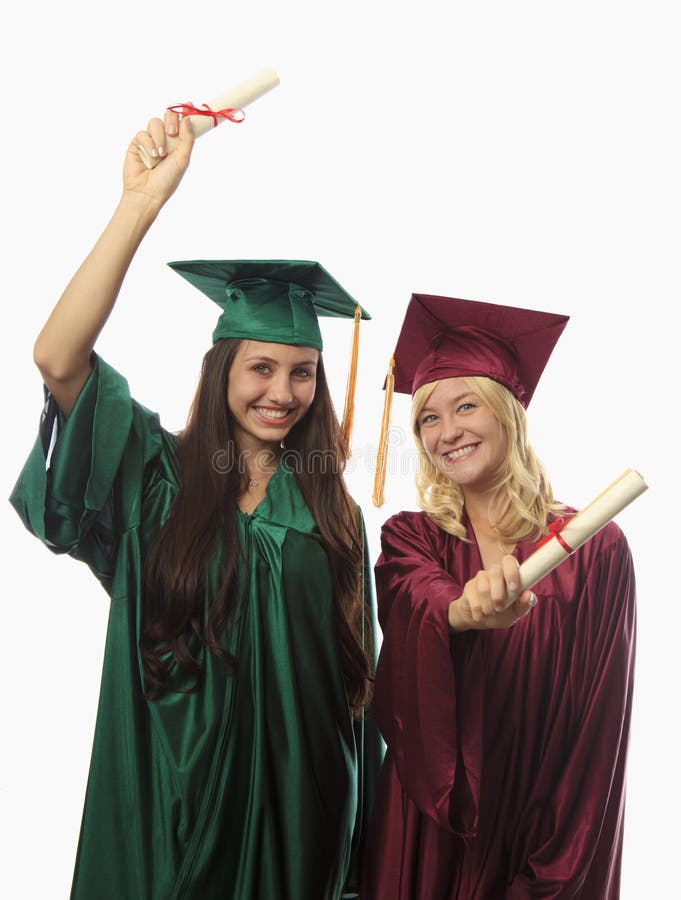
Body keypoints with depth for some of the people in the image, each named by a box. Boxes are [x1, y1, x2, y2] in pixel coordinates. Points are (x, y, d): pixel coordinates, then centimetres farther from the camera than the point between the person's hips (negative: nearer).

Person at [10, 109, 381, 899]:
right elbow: (59, 360, -22)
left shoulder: (329, 507, 1)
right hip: (172, 796, -2)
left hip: (295, 793, 2)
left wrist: (359, 818, 2)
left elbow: (354, 668, 4)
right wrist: (143, 202, -26)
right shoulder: (158, 474, -6)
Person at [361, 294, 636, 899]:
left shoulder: (593, 548, -10)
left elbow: (598, 731, -9)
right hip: (427, 831, 2)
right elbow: (414, 604, -26)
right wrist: (461, 611, -48)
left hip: (542, 840, -1)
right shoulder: (409, 540, -3)